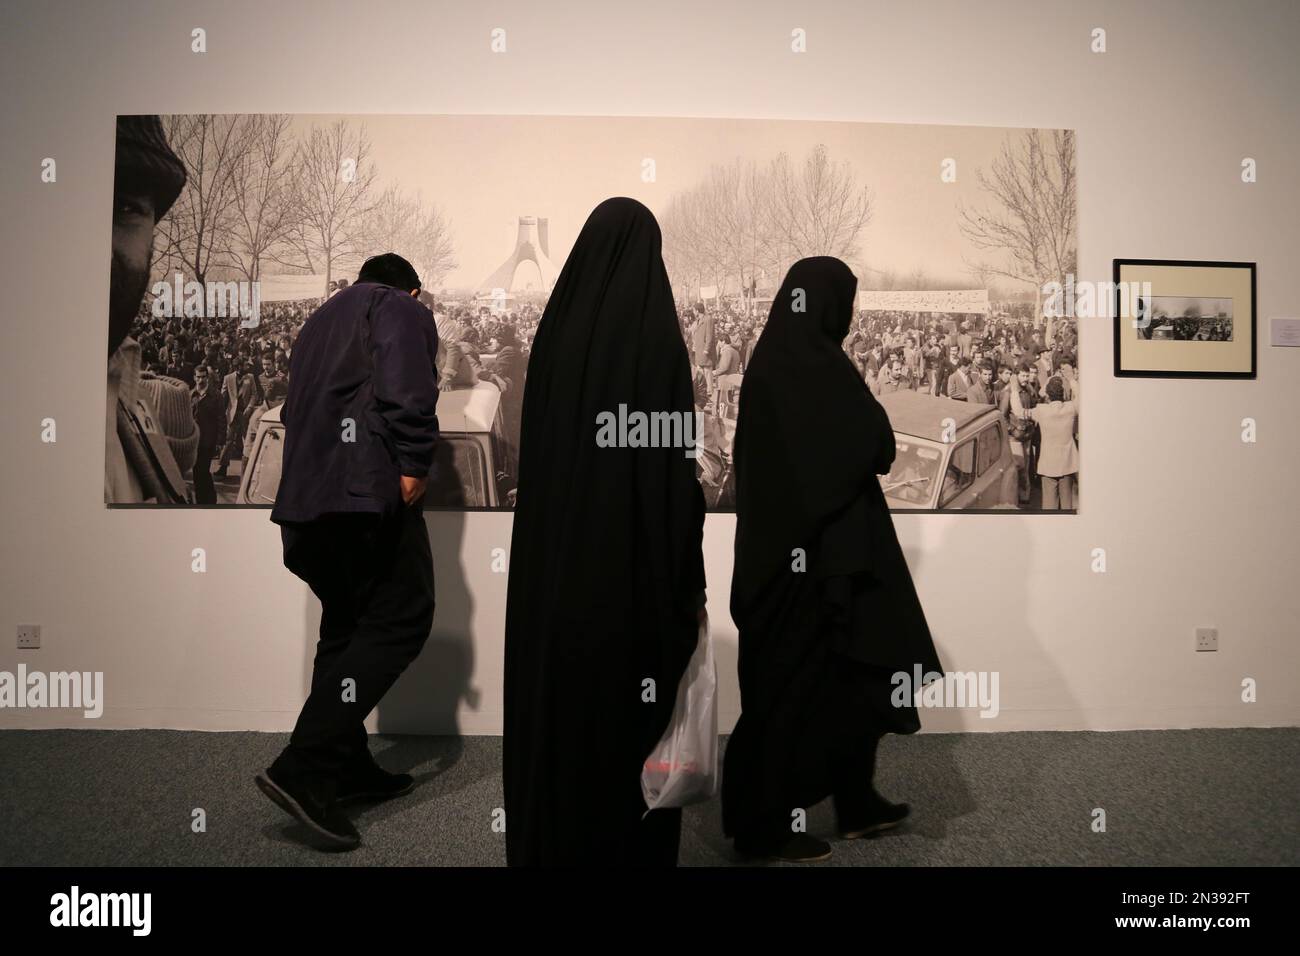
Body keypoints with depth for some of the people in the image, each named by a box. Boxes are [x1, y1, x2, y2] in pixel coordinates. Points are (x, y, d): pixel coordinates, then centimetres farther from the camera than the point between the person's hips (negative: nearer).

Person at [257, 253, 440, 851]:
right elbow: (406, 390, -14)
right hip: (366, 488, -9)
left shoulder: (320, 320, 29)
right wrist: (414, 465, -15)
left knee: (346, 625, 15)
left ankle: (346, 765, 20)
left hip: (305, 498, 9)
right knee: (400, 620, -7)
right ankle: (304, 767, -13)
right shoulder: (401, 309, 5)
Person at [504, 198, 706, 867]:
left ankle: (548, 846, 30)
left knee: (554, 708, 16)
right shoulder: (658, 338, -12)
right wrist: (690, 579, -6)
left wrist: (549, 541, 17)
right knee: (632, 712, 8)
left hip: (553, 558, 5)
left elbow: (532, 453, 7)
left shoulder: (554, 329, 4)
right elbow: (676, 461, -14)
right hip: (633, 557, -5)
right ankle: (631, 848, 21)